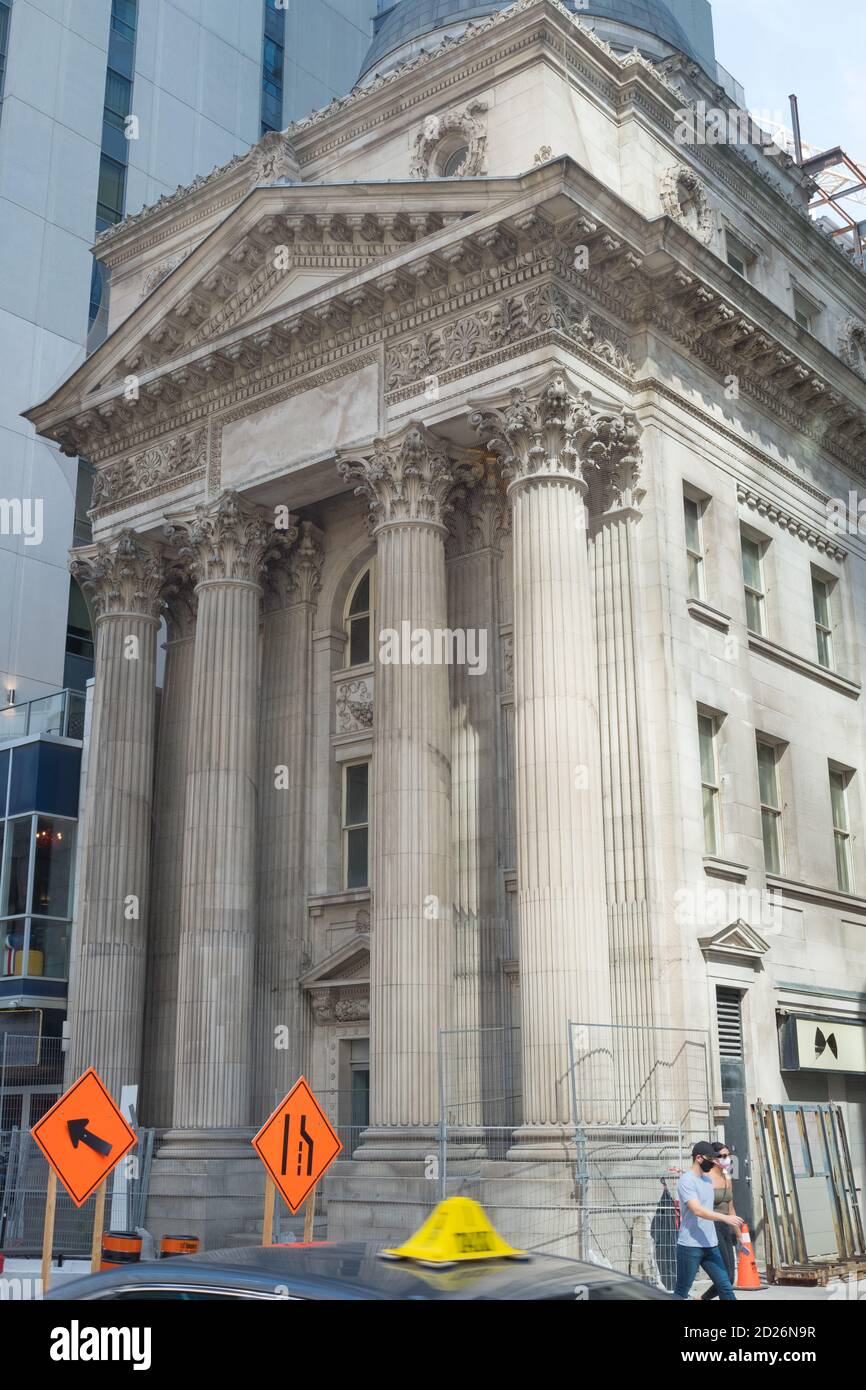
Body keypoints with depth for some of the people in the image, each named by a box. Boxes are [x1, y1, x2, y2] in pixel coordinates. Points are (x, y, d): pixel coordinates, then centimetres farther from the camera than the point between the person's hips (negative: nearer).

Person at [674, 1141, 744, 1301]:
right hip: (690, 1246, -8)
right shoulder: (686, 1180, -13)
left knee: (725, 1286, 2)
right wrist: (725, 1218, -30)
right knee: (681, 1292, 1)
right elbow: (697, 1210, -24)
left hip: (710, 1245, 8)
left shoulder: (708, 1179, 14)